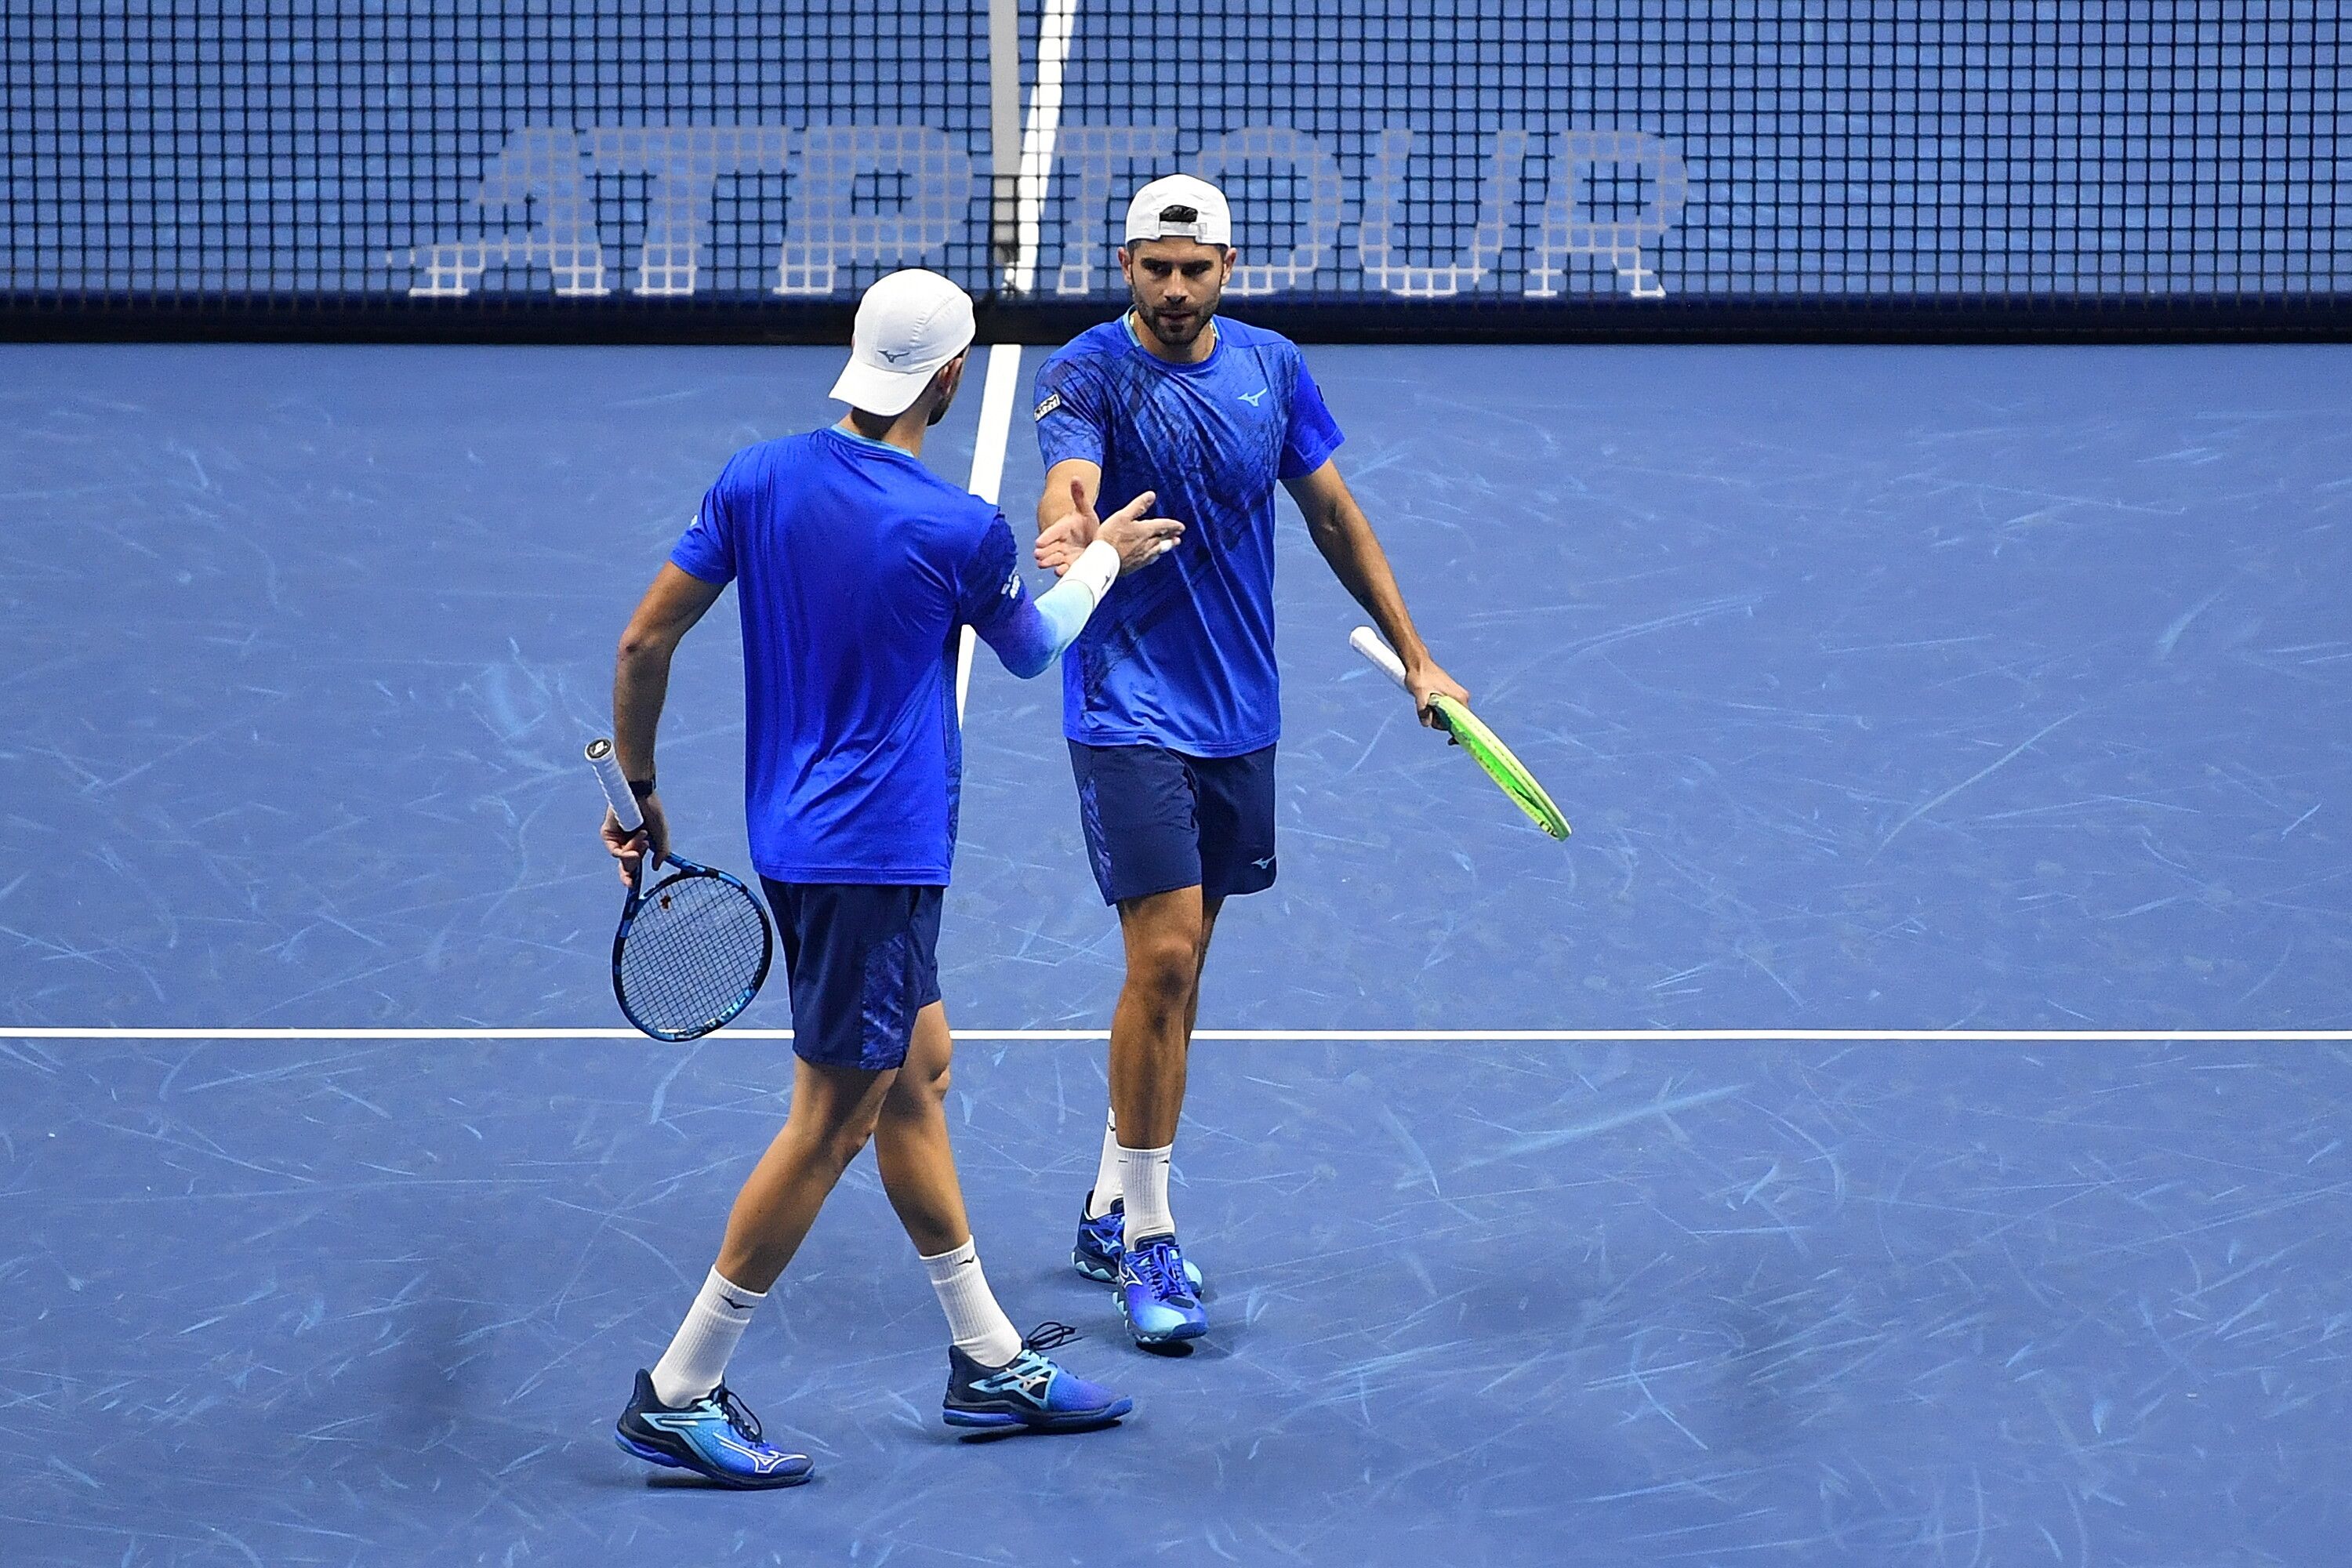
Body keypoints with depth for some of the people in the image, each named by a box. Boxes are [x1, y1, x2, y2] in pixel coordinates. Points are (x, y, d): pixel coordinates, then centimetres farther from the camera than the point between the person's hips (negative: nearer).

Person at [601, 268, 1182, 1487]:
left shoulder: (759, 479, -1)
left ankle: (988, 1360, 28)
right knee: (832, 1123, -1)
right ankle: (677, 1397, 2)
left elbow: (644, 642, 0)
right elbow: (1027, 650, 5)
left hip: (797, 832, 8)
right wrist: (1107, 558, 23)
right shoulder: (962, 529, -16)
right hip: (876, 853, -8)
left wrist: (638, 791, 13)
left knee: (918, 1075, 18)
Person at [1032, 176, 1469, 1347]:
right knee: (1163, 957, -14)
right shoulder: (1089, 373, -11)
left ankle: (1112, 1208, 26)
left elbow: (1333, 515, 14)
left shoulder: (1271, 368, 4)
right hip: (1129, 712, -6)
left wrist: (1414, 654, 15)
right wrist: (1067, 534, -55)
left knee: (1177, 963, 12)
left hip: (1240, 713, 6)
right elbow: (1070, 483, -31)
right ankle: (1146, 1240, -3)